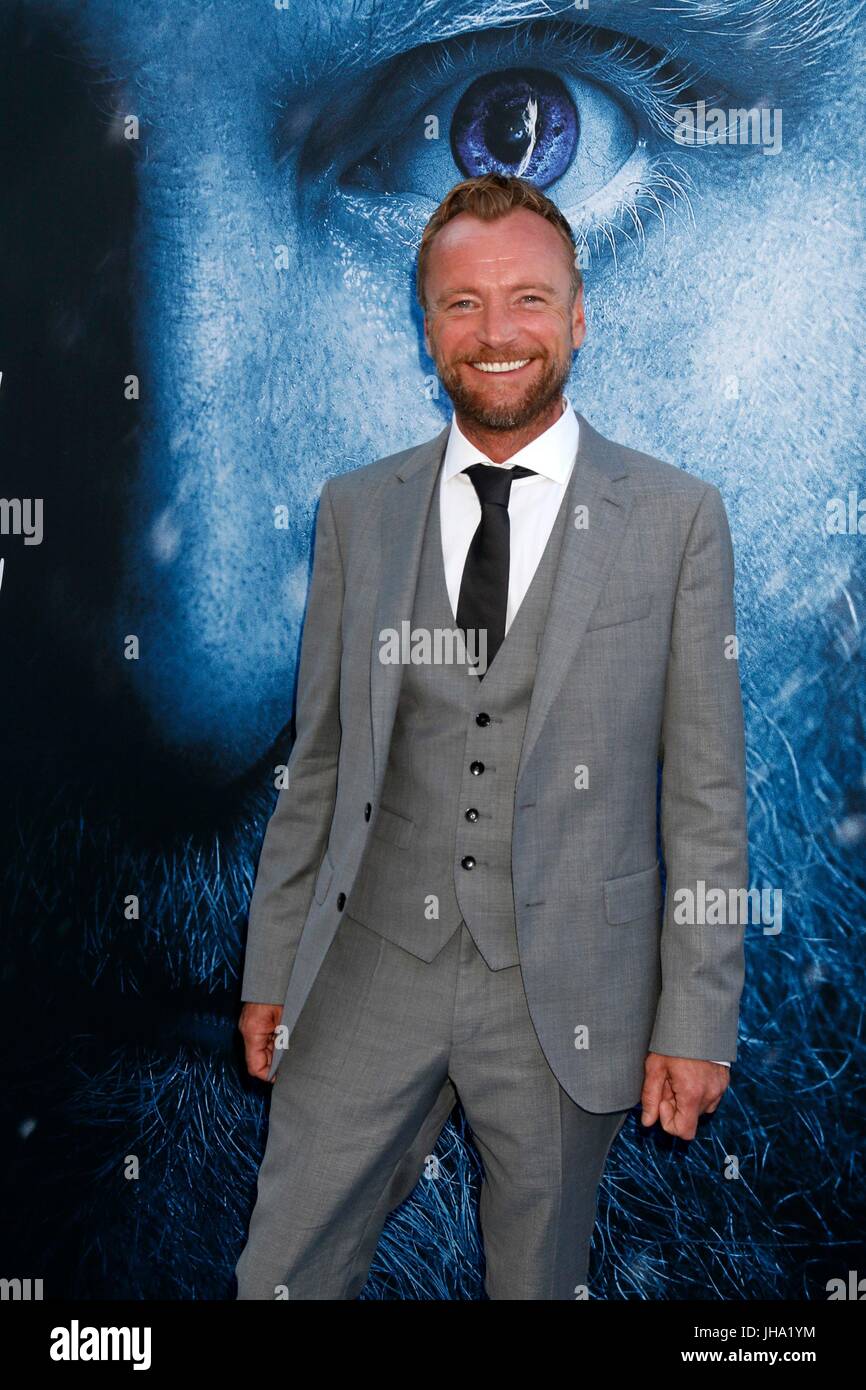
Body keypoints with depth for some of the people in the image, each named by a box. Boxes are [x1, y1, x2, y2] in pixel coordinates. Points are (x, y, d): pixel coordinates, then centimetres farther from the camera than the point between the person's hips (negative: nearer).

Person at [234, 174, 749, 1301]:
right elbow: (318, 761, 9)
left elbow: (707, 790, -3)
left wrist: (696, 1021, -5)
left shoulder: (676, 517, -3)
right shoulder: (356, 511, 5)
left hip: (568, 994, -1)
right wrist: (272, 966, 9)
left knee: (538, 1280, 16)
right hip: (374, 970, 2)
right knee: (281, 1279, 7)